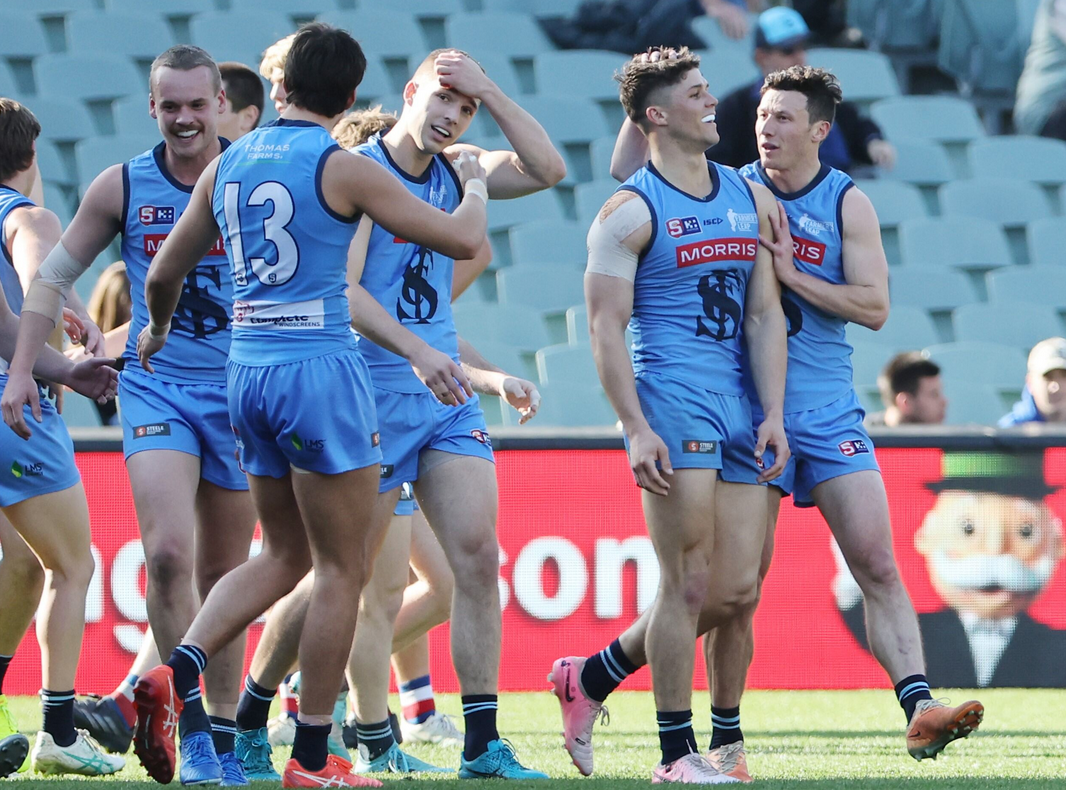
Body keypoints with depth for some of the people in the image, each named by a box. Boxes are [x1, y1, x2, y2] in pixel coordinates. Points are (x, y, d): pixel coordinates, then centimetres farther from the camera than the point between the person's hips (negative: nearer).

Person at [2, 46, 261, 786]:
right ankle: (189, 726, -10)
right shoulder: (121, 188, -1)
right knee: (167, 552, -19)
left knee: (224, 571, 8)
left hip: (240, 391, 1)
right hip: (156, 386, 0)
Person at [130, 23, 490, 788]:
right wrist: (475, 186, 15)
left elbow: (162, 275, 17)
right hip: (319, 366, -7)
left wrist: (158, 332, 38)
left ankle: (176, 672, -3)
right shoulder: (342, 169, -9)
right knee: (343, 568, 4)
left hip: (248, 367, 7)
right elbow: (462, 240, -6)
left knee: (284, 556, 18)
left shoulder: (228, 164, 8)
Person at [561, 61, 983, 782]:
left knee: (877, 565, -10)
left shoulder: (847, 203, 2)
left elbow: (875, 306, -5)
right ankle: (726, 742, 11)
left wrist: (789, 272, -12)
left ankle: (921, 711, -14)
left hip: (829, 414, 0)